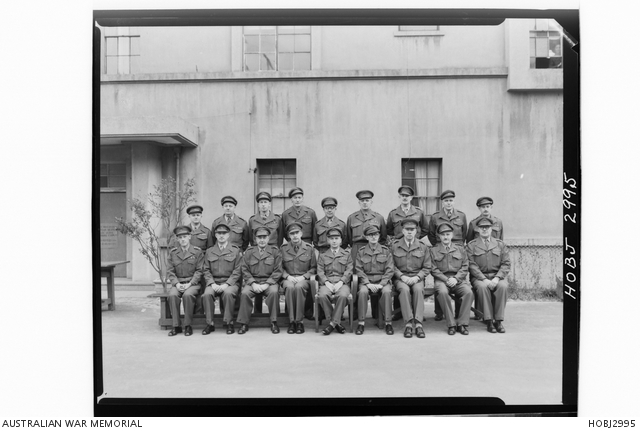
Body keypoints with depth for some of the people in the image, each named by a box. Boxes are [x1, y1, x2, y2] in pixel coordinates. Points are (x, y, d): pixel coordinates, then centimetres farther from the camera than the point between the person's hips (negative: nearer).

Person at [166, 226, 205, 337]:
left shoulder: (197, 251, 3)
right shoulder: (172, 252, 10)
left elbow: (199, 271, -2)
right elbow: (170, 271, 6)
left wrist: (190, 284, -13)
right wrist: (176, 283, -10)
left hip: (193, 283, -2)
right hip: (178, 284, 2)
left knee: (188, 295, -34)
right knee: (172, 295, -29)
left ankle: (188, 326, -19)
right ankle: (176, 326, -19)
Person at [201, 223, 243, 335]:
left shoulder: (236, 250, 6)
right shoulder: (209, 252, 14)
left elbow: (237, 271, -1)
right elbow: (206, 270, 9)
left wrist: (226, 284, -13)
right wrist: (212, 284, -9)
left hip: (230, 282, -2)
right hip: (213, 282, 2)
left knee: (228, 293, -35)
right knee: (207, 294, -29)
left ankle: (229, 323, -20)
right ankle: (210, 324, -16)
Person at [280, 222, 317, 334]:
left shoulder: (309, 248, 7)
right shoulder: (283, 249, 9)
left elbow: (313, 268, 8)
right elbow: (280, 267, 10)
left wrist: (303, 276, -8)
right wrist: (287, 276, -8)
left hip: (303, 279, -1)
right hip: (288, 279, 1)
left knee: (299, 287, -36)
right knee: (290, 287, -35)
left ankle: (299, 321, -28)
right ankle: (291, 321, -27)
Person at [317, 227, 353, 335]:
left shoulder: (347, 255, 18)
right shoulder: (322, 256, 20)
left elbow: (349, 271, 6)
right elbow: (320, 272, 8)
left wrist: (341, 282, -11)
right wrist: (326, 282, -11)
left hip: (342, 283, -1)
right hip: (327, 283, 1)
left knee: (343, 295, -36)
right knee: (322, 295, -33)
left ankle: (332, 323, -25)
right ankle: (336, 322, -19)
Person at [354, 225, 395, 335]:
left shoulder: (386, 250, 7)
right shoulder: (361, 252, 7)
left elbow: (389, 270, 1)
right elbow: (359, 270, 1)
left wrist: (381, 284, -12)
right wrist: (368, 284, -14)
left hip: (382, 281, 0)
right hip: (366, 281, 0)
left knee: (387, 291, -32)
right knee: (363, 292, -32)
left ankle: (388, 323, -21)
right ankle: (361, 323, -21)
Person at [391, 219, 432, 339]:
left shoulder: (423, 247, 10)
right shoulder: (394, 247, 8)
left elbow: (427, 268, 7)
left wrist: (417, 277, -10)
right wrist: (402, 276, -12)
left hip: (417, 278, 1)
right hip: (400, 278, 0)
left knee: (418, 289, -34)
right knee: (404, 289, -34)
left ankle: (418, 324, -35)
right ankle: (408, 324, -33)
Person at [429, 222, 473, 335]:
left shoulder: (460, 249, 17)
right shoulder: (433, 250, 11)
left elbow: (465, 268, 9)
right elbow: (434, 270, 3)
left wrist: (455, 278, -9)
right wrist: (446, 279, -12)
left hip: (458, 279, 2)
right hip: (441, 279, -2)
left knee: (468, 292, -29)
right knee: (442, 292, -35)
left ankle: (462, 323, -20)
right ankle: (451, 324, -25)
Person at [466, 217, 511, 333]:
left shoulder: (500, 244, 13)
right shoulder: (471, 245, 7)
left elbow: (506, 264, 5)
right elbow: (472, 265, -3)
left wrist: (497, 278, -13)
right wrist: (484, 279, -17)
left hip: (497, 277, 1)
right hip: (479, 277, -1)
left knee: (502, 286, -31)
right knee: (482, 287, -34)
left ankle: (498, 320, -24)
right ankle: (489, 321, -26)